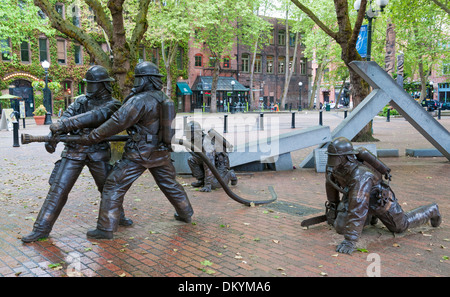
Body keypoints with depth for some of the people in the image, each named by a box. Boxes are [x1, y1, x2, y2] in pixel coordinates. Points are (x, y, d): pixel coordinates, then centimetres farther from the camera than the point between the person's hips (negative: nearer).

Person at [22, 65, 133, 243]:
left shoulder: (112, 104, -6)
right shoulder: (81, 100, 9)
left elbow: (93, 116, -25)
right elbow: (66, 117, -4)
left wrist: (64, 124, -35)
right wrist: (53, 136, -24)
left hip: (98, 153, -2)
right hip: (74, 151, 2)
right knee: (58, 188, -3)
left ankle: (117, 216, 36)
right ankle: (41, 229, 3)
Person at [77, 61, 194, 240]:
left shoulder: (139, 101, -18)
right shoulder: (165, 99, 6)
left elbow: (116, 123, -21)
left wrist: (91, 138, -15)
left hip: (140, 154, -7)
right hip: (161, 152, 7)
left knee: (114, 186, 1)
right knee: (169, 183, 24)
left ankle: (106, 228, 2)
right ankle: (185, 214, 38)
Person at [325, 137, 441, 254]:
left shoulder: (360, 176, -47)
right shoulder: (333, 165, -23)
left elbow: (358, 208, -51)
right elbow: (331, 184, -1)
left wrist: (350, 240, -52)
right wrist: (332, 207, 9)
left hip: (381, 199, -6)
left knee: (400, 225, 17)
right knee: (340, 228, 0)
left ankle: (431, 211, 45)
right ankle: (370, 216, 29)